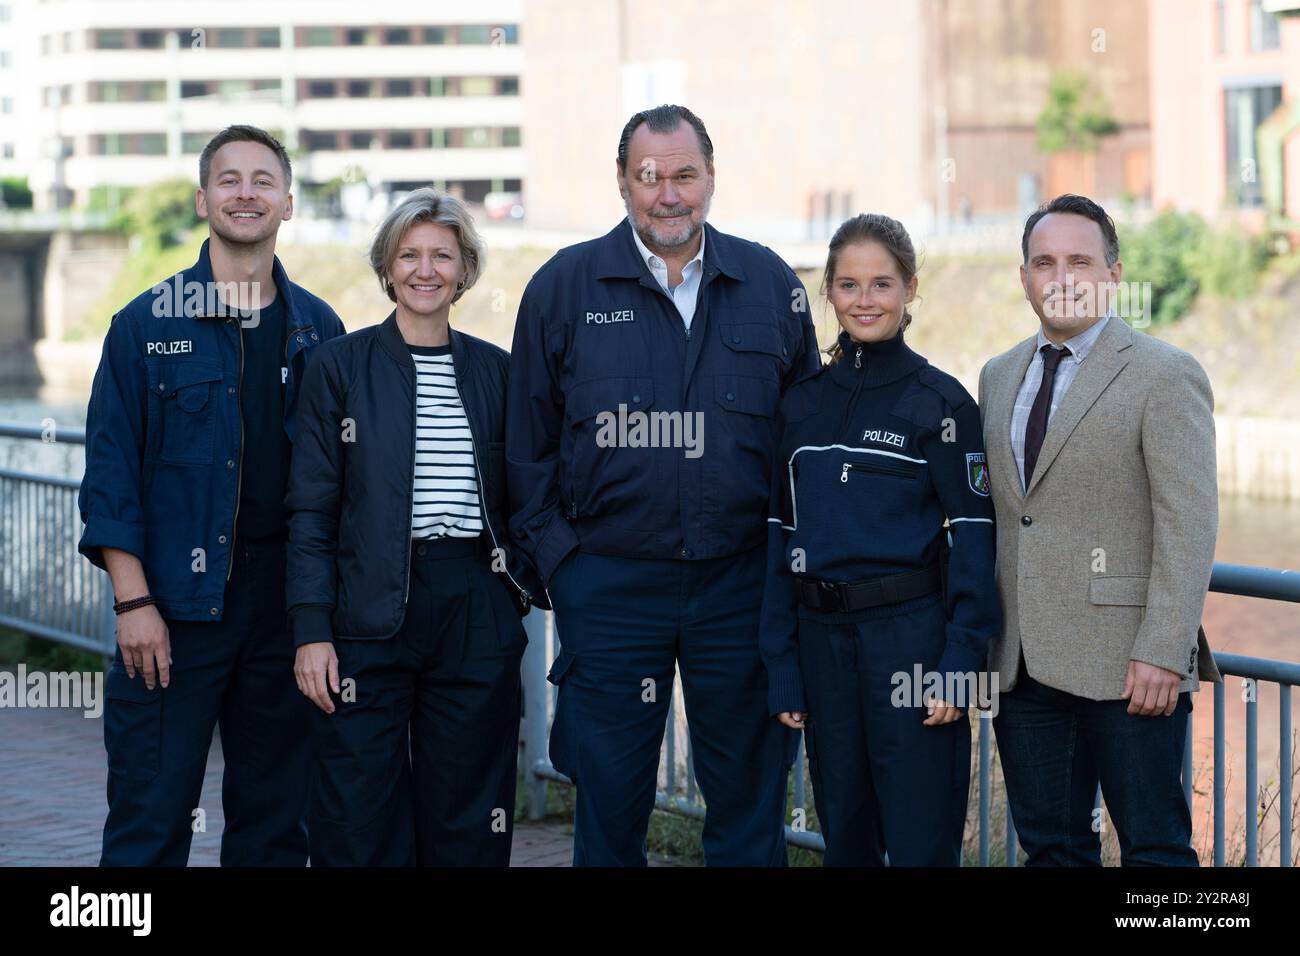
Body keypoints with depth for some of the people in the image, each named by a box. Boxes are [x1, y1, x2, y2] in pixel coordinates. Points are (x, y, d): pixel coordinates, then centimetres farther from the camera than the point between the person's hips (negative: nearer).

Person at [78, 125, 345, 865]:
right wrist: (134, 602, -10)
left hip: (287, 605, 3)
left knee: (277, 817, 10)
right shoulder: (147, 325, 1)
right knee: (151, 816, -2)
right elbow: (111, 471, -2)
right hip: (175, 606, -3)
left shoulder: (318, 329, 8)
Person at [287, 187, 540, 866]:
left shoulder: (494, 370, 10)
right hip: (371, 617, -2)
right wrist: (312, 630, -8)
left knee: (465, 820, 6)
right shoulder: (341, 366, 2)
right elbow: (311, 510, 0)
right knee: (360, 820, -2)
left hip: (477, 613, 3)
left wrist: (521, 582, 3)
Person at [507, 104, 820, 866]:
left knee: (749, 799, 8)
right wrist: (554, 552, -2)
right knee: (610, 796, 6)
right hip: (609, 583, -1)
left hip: (740, 582, 1)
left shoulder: (770, 285, 5)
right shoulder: (563, 287, 1)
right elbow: (528, 440, 4)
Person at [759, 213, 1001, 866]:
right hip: (821, 638, 4)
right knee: (844, 835, 13)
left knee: (920, 842, -1)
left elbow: (973, 539, -6)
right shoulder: (803, 403, 8)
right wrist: (782, 671, 4)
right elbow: (782, 537, 9)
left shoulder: (941, 402, -4)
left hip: (909, 633, -4)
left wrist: (960, 663, -14)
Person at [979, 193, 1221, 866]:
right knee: (1049, 845, 10)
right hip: (1024, 664, 6)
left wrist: (1162, 654, -18)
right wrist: (979, 640, 11)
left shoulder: (1165, 375, -5)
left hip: (1126, 664, -6)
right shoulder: (999, 377, 15)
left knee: (1154, 848, -1)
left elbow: (1189, 525, -11)